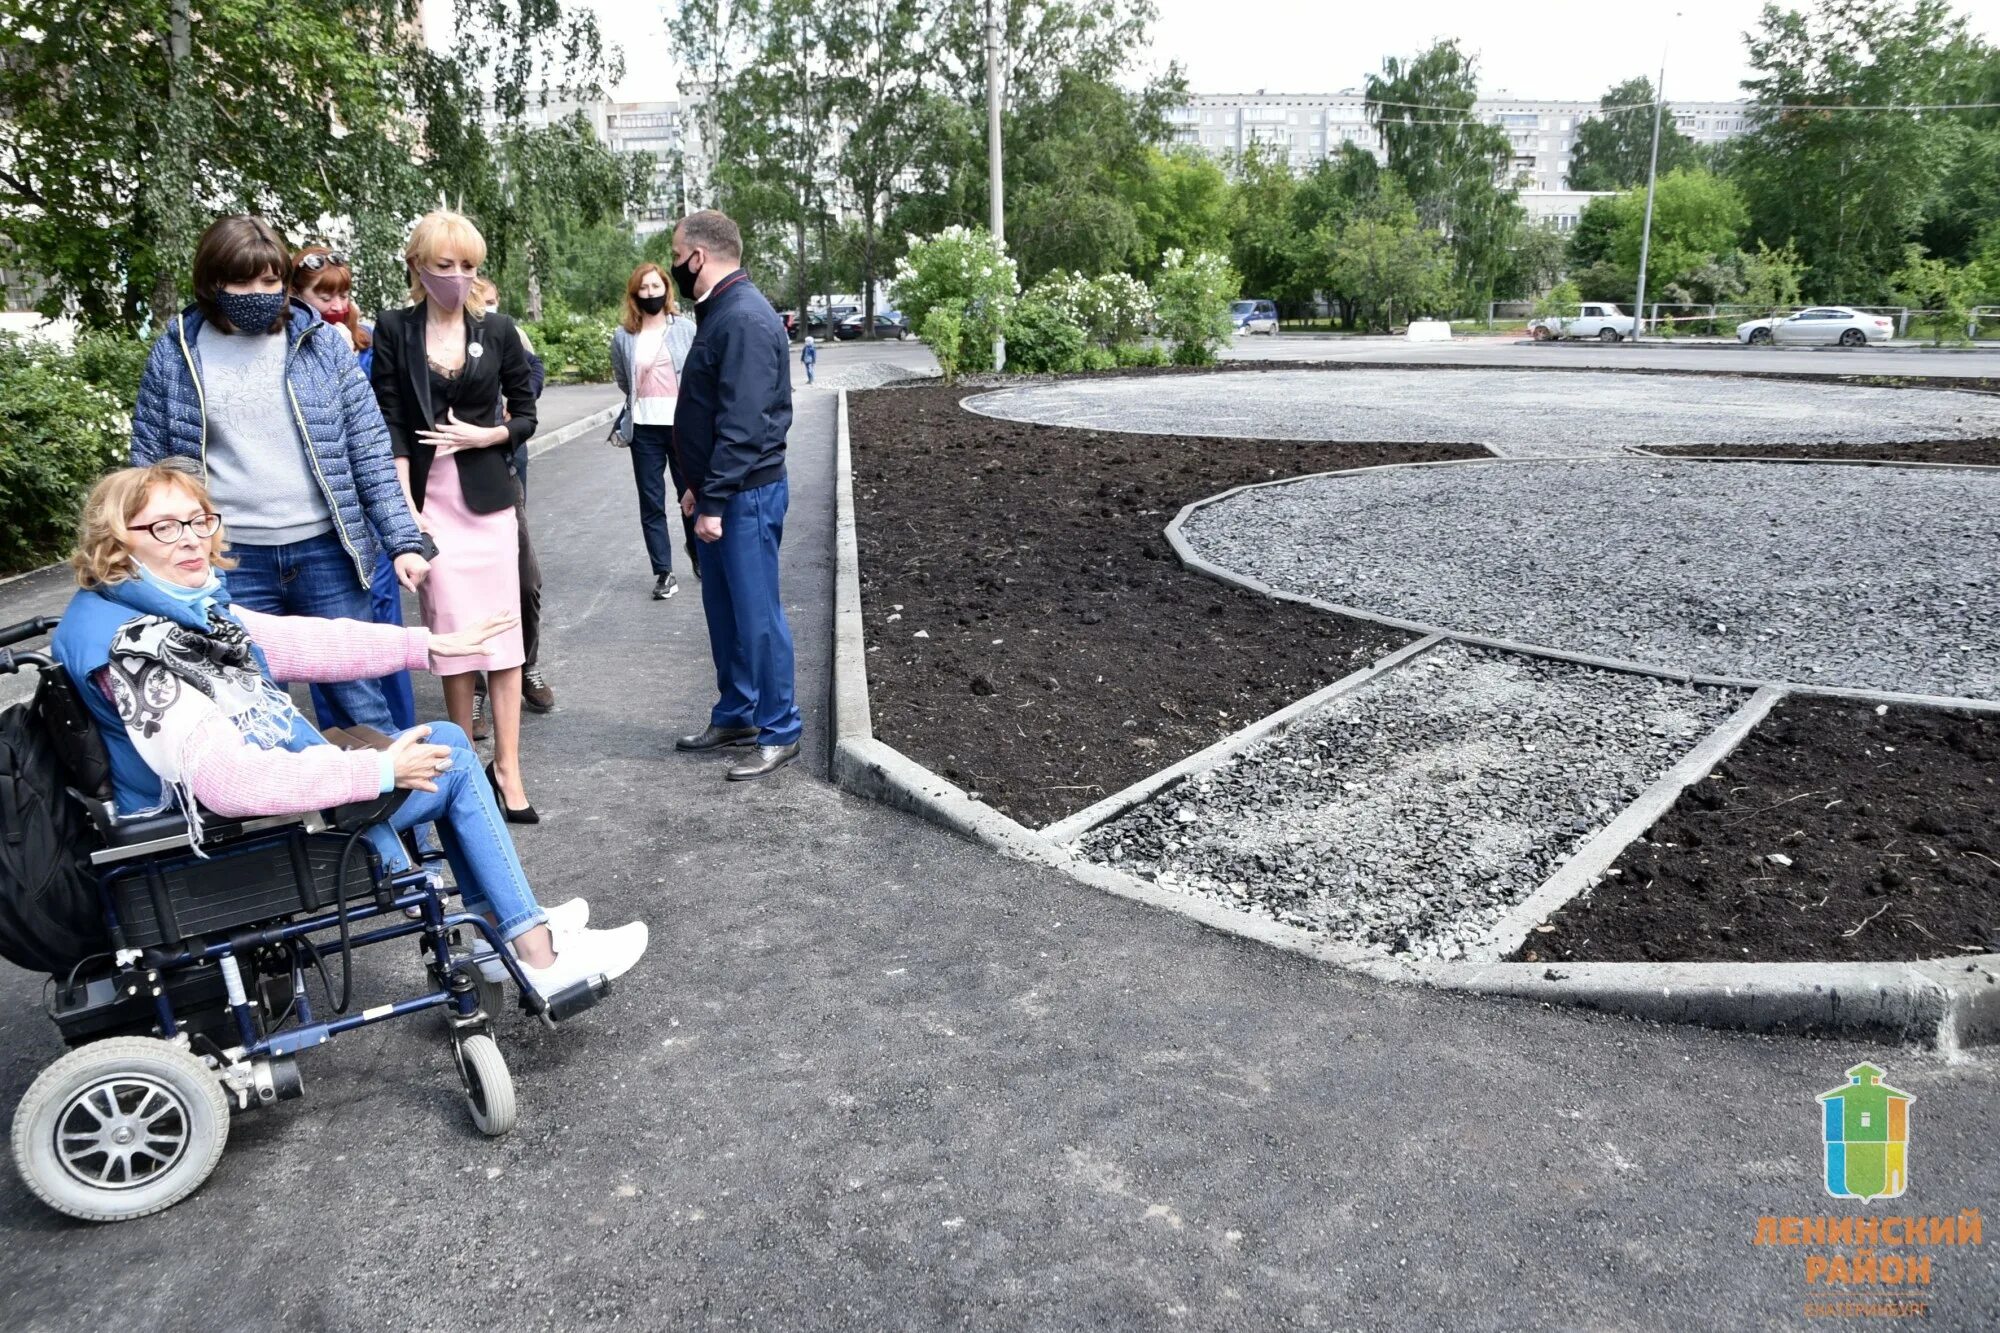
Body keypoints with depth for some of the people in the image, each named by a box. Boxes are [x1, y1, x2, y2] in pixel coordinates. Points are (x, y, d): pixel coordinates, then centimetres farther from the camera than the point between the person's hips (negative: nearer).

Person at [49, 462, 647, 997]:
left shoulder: (192, 607, 2)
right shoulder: (131, 649, -26)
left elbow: (303, 642, 9)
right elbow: (227, 781, -34)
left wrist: (425, 644, 6)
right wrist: (377, 770, -29)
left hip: (280, 776, 9)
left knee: (446, 741, 12)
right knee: (450, 762, -4)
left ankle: (498, 926, 18)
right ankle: (542, 959, 3)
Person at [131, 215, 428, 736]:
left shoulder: (322, 342, 1)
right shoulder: (175, 352, 2)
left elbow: (370, 449, 2)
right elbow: (150, 467, 7)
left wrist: (403, 540, -4)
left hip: (325, 551, 0)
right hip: (232, 562, 1)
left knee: (357, 701, 6)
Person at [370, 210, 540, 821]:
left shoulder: (497, 330, 5)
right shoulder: (395, 329, 2)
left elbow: (526, 414, 10)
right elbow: (391, 424, -1)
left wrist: (485, 436, -10)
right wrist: (406, 510, -9)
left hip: (487, 501, 1)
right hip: (429, 503, -1)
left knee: (502, 634, 0)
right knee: (451, 636, 1)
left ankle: (506, 766, 6)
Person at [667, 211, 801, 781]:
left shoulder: (744, 319, -18)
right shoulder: (720, 312, 14)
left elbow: (742, 425, -23)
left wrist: (714, 502, -22)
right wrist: (699, 487, 20)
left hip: (747, 496, -10)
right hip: (722, 492, 10)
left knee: (756, 614, -3)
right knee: (723, 607, 16)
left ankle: (779, 732, 9)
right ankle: (735, 714, 29)